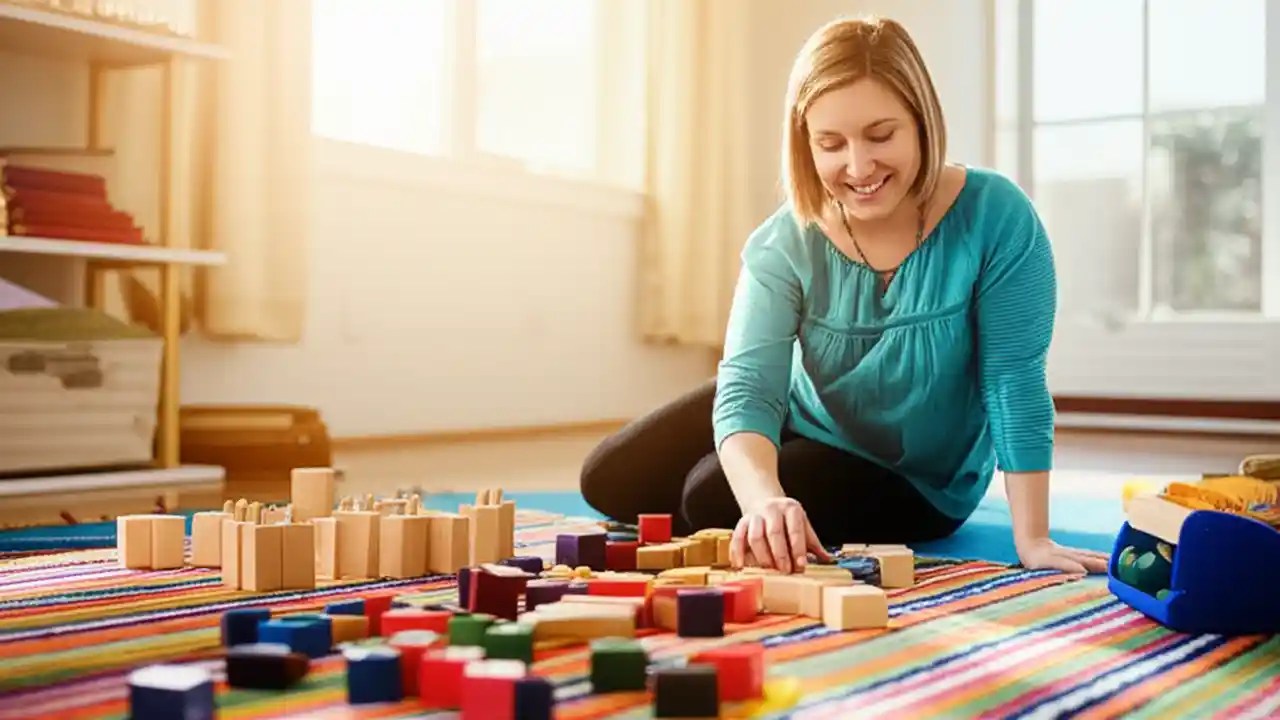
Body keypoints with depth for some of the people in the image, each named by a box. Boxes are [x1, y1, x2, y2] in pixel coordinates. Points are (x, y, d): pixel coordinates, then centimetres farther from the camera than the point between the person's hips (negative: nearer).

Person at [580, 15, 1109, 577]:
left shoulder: (994, 217, -28)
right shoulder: (783, 244, -21)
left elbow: (1014, 382, -26)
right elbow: (747, 386, -31)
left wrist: (1031, 538, -30)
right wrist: (763, 497, -51)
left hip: (911, 482, -4)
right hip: (804, 422, 4)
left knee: (712, 500, -24)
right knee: (609, 481, 3)